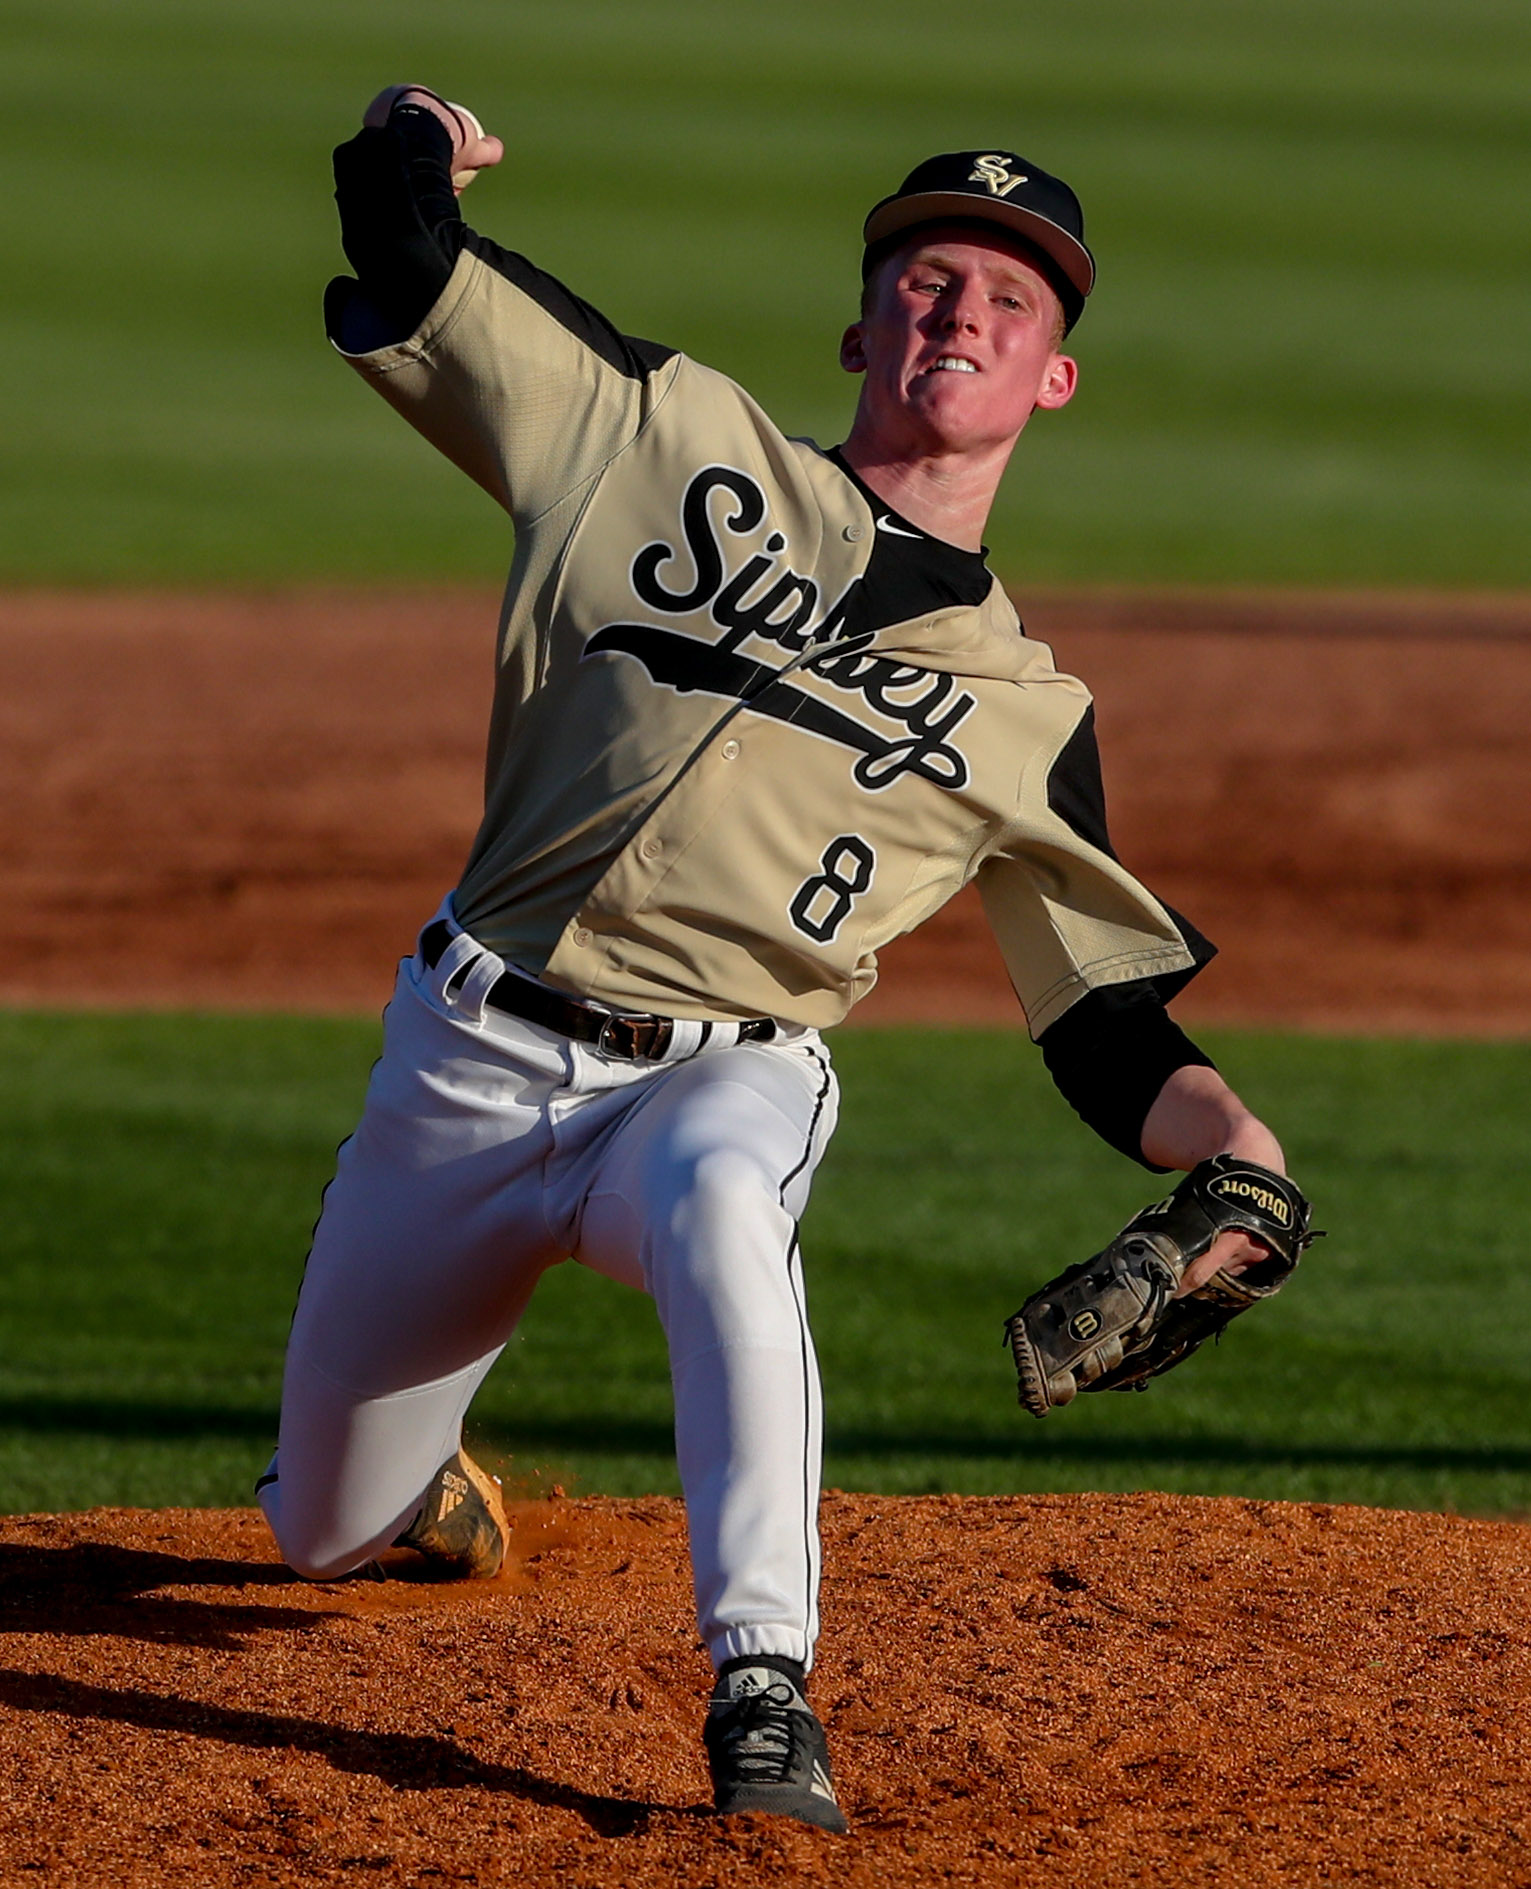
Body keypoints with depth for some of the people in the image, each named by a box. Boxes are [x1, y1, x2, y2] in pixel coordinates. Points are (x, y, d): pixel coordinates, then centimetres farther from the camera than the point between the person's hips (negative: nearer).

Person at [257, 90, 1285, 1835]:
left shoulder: (1022, 709, 8)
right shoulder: (673, 438, 7)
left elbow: (1112, 1031, 7)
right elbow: (406, 279, 5)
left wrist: (1227, 1143, -13)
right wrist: (406, 148, -16)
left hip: (723, 1082, -1)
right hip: (473, 1047, 2)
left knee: (719, 1208, -40)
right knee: (323, 1529, 11)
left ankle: (764, 1697, -41)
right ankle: (413, 1477, 50)